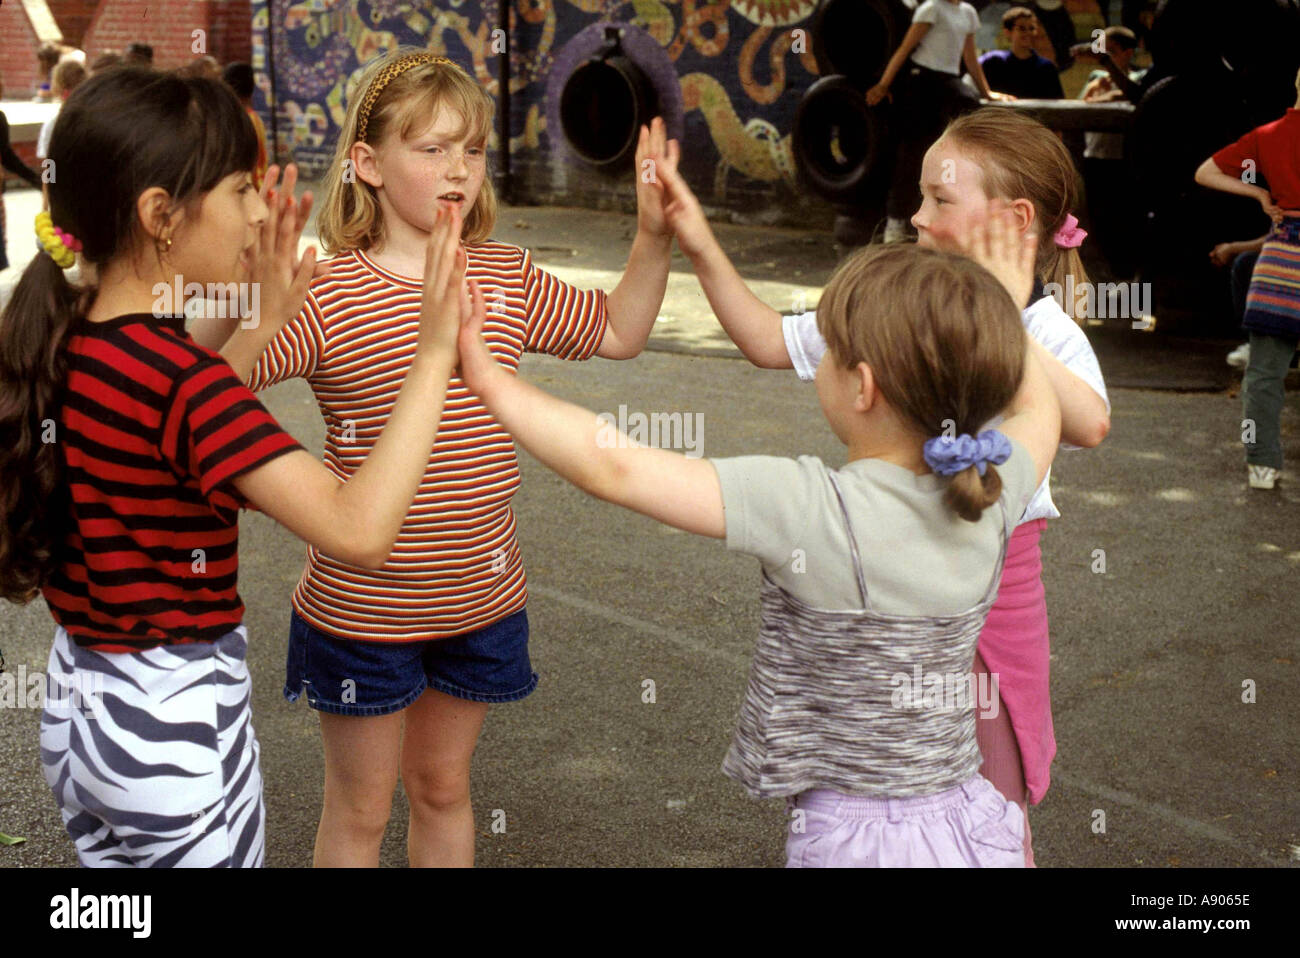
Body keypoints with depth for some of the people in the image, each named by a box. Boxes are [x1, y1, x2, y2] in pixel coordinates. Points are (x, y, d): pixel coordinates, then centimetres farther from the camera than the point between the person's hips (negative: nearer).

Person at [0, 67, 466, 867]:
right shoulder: (180, 378, -27)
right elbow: (360, 529, -37)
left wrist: (258, 324, 10)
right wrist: (433, 355, -32)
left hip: (80, 706, 8)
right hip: (182, 723, -8)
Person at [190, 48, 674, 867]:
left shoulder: (507, 277, 0)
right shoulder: (328, 296, -17)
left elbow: (617, 332, 11)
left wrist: (654, 237, -1)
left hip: (481, 598, 4)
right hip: (362, 608, -4)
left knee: (444, 786, 23)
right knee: (361, 808, 14)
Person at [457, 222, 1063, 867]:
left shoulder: (811, 509, -25)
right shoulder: (992, 497, -8)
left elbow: (612, 468, -26)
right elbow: (1039, 410, 16)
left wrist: (486, 377, -15)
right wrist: (1005, 306, 25)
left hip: (854, 839, -6)